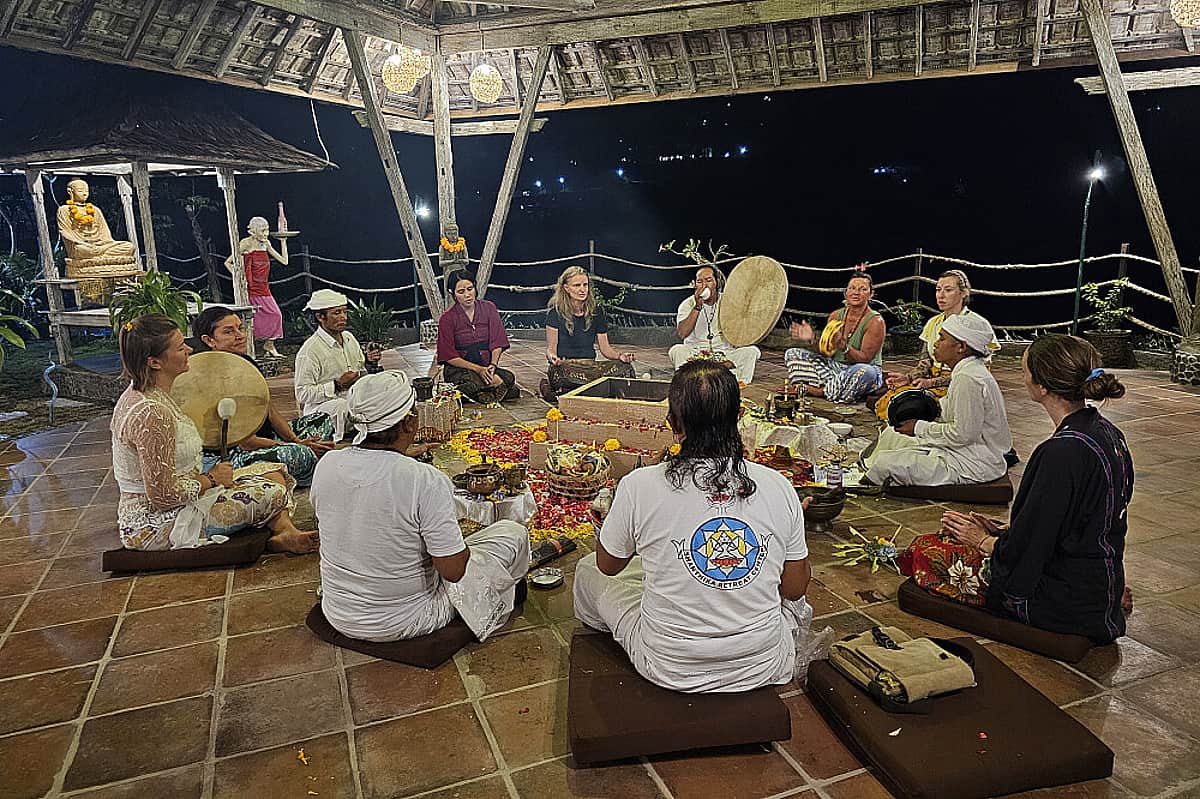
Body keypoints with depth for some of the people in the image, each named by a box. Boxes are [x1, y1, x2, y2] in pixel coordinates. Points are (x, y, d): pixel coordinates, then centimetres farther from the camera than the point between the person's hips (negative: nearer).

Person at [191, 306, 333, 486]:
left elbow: (270, 411, 10)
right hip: (229, 457, -9)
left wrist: (297, 441, -6)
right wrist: (298, 446, -19)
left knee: (323, 420, 8)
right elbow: (245, 442, -22)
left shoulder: (247, 362, 5)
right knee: (299, 455, -33)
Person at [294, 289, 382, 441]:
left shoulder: (349, 338, 11)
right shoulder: (309, 350, -12)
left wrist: (369, 364, 0)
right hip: (321, 406, -6)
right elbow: (302, 394, -14)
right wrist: (337, 385, -21)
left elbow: (361, 372, 24)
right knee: (343, 406, -37)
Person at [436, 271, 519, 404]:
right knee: (473, 381, -37)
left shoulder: (489, 308, 4)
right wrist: (478, 369, -17)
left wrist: (493, 365, -17)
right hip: (458, 369, -3)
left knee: (509, 377, -27)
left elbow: (497, 344, 2)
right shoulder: (447, 318, -4)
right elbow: (449, 356, -6)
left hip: (487, 366, 3)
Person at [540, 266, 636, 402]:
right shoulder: (556, 313, 0)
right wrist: (553, 358, -26)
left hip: (590, 366, 5)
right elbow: (550, 348, -2)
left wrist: (619, 356, -9)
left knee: (625, 368, -26)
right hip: (565, 366, -5)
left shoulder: (596, 312, 11)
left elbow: (605, 347, 12)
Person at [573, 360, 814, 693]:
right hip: (763, 667, 2)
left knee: (588, 571, 21)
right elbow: (796, 587, -1)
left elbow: (608, 565, -1)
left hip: (670, 671, -2)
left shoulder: (639, 486, -20)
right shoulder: (779, 487, -14)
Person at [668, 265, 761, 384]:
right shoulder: (688, 304, -1)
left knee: (752, 351, -23)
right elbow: (682, 333, -19)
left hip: (726, 355, 1)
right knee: (676, 351, -31)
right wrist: (697, 307, -23)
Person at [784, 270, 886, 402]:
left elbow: (865, 358, -20)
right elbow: (826, 352, 4)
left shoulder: (875, 322, -12)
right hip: (833, 367, 5)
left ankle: (822, 391, -18)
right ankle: (830, 386, -19)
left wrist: (844, 347, -37)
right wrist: (812, 340, -15)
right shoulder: (836, 316, 4)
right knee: (792, 354, -3)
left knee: (865, 371, -43)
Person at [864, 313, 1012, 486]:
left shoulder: (969, 379, -25)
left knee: (885, 462, -16)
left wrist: (920, 428, -14)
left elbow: (962, 434, -25)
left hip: (971, 465, -11)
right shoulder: (967, 371, 9)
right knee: (890, 435, 18)